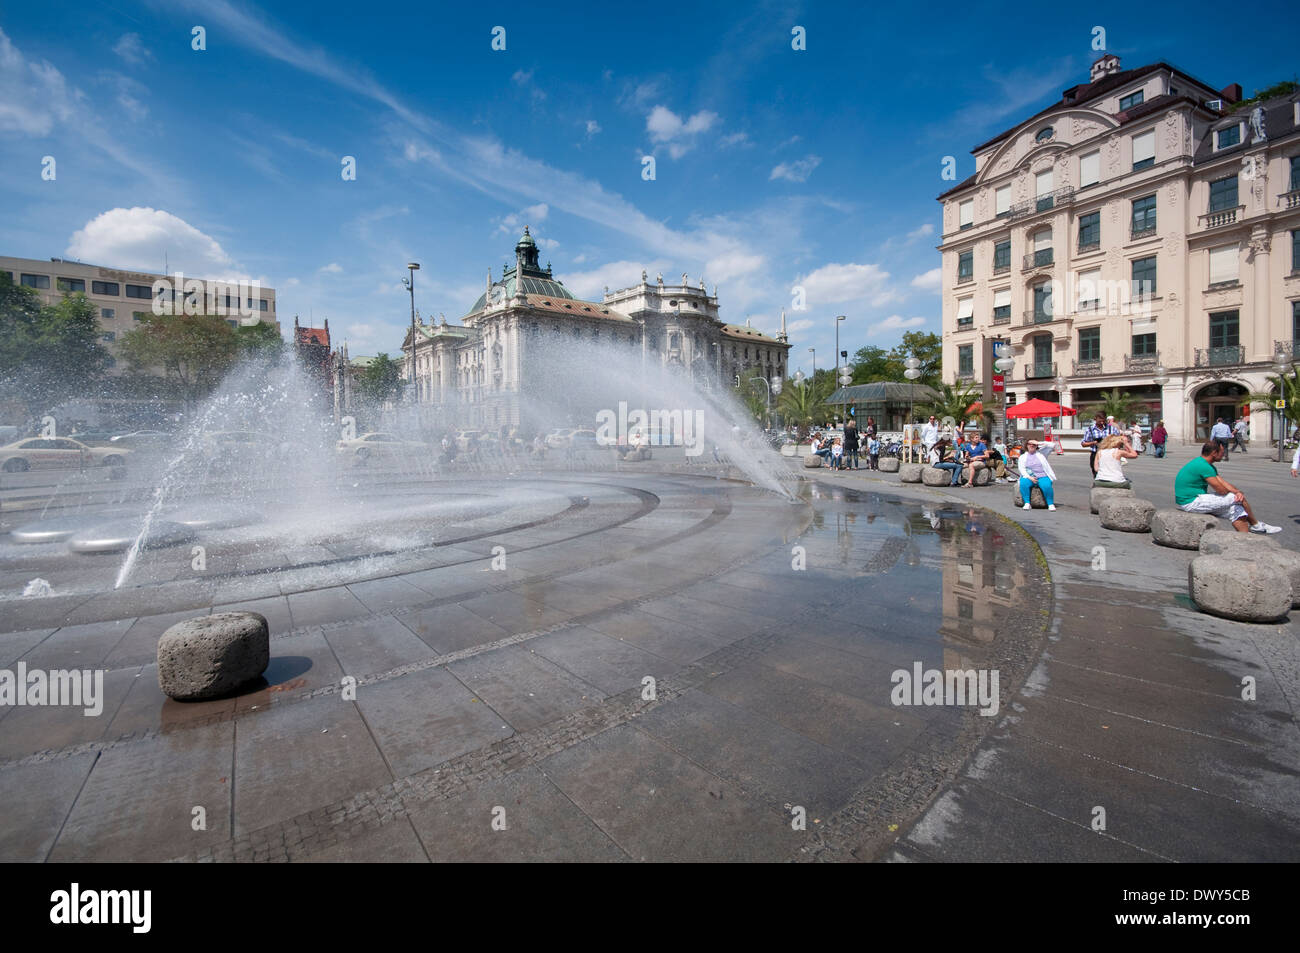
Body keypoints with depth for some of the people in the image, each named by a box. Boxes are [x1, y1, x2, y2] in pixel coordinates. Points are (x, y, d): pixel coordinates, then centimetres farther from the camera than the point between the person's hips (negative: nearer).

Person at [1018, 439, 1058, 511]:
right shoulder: (1022, 457, 14)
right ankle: (1027, 504, -29)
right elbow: (1022, 469, 3)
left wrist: (1038, 443, 5)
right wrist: (1029, 477, -14)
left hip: (1042, 476, 0)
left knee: (1046, 486, -32)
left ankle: (1051, 504, -19)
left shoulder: (1041, 454, 15)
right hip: (1029, 477, 0)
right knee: (1023, 483, -33)